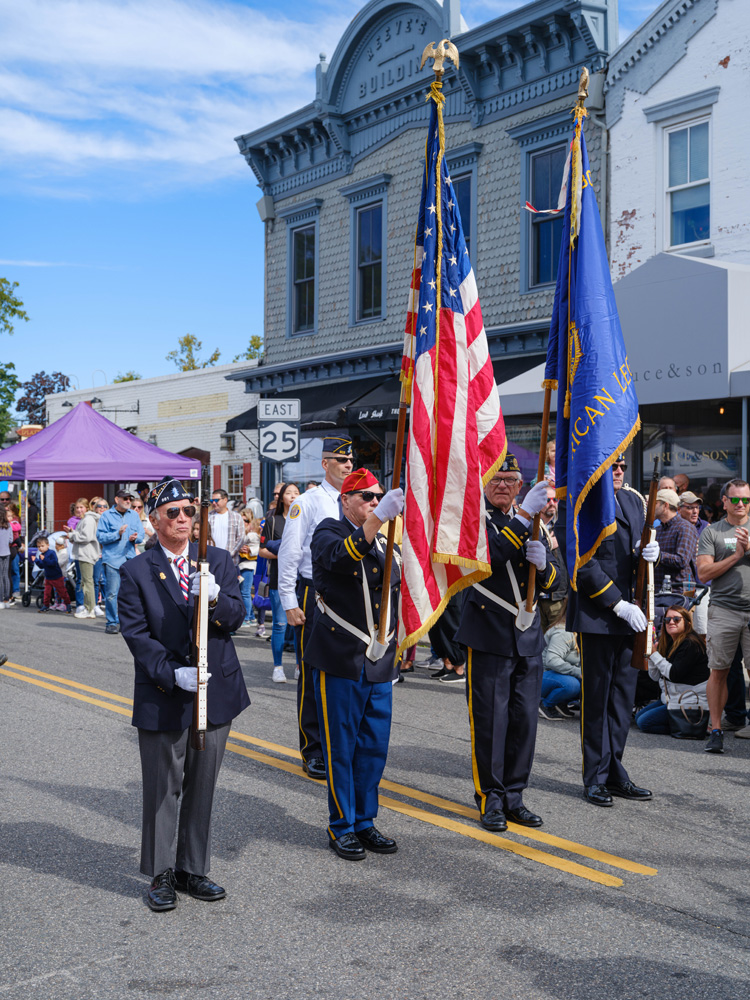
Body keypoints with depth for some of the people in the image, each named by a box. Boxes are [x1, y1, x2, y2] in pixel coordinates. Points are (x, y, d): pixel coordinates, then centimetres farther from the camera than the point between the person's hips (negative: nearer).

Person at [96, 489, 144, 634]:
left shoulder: (134, 515, 16)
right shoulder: (106, 516, 4)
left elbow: (141, 534, 13)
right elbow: (100, 537, -3)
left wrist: (135, 537, -9)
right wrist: (117, 534, -15)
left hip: (130, 559, 4)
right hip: (112, 559, -4)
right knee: (112, 593, -5)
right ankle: (112, 623, 2)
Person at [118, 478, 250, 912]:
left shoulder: (219, 561, 5)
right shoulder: (137, 571, -3)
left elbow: (237, 618, -2)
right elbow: (136, 633, -8)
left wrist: (215, 598, -23)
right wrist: (171, 673, -20)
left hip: (216, 691, 3)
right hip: (162, 697, -3)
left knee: (202, 785, 12)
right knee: (163, 787, 5)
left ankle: (192, 869, 26)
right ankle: (161, 875, 20)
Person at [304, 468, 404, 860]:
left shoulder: (386, 542, 16)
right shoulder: (329, 531, -4)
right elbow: (341, 556, -29)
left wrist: (395, 644, 18)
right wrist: (378, 518, -40)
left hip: (379, 663, 6)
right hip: (340, 661, -6)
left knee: (374, 747, 10)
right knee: (341, 747, 3)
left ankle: (365, 821, 24)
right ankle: (342, 827, 15)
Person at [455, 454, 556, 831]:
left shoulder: (529, 523, 15)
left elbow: (549, 581, 14)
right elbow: (489, 554, -23)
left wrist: (543, 562, -9)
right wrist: (524, 515, -26)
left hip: (528, 638, 5)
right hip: (489, 637, -5)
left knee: (524, 720, 7)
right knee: (490, 720, 0)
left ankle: (514, 796, 19)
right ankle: (490, 798, 12)